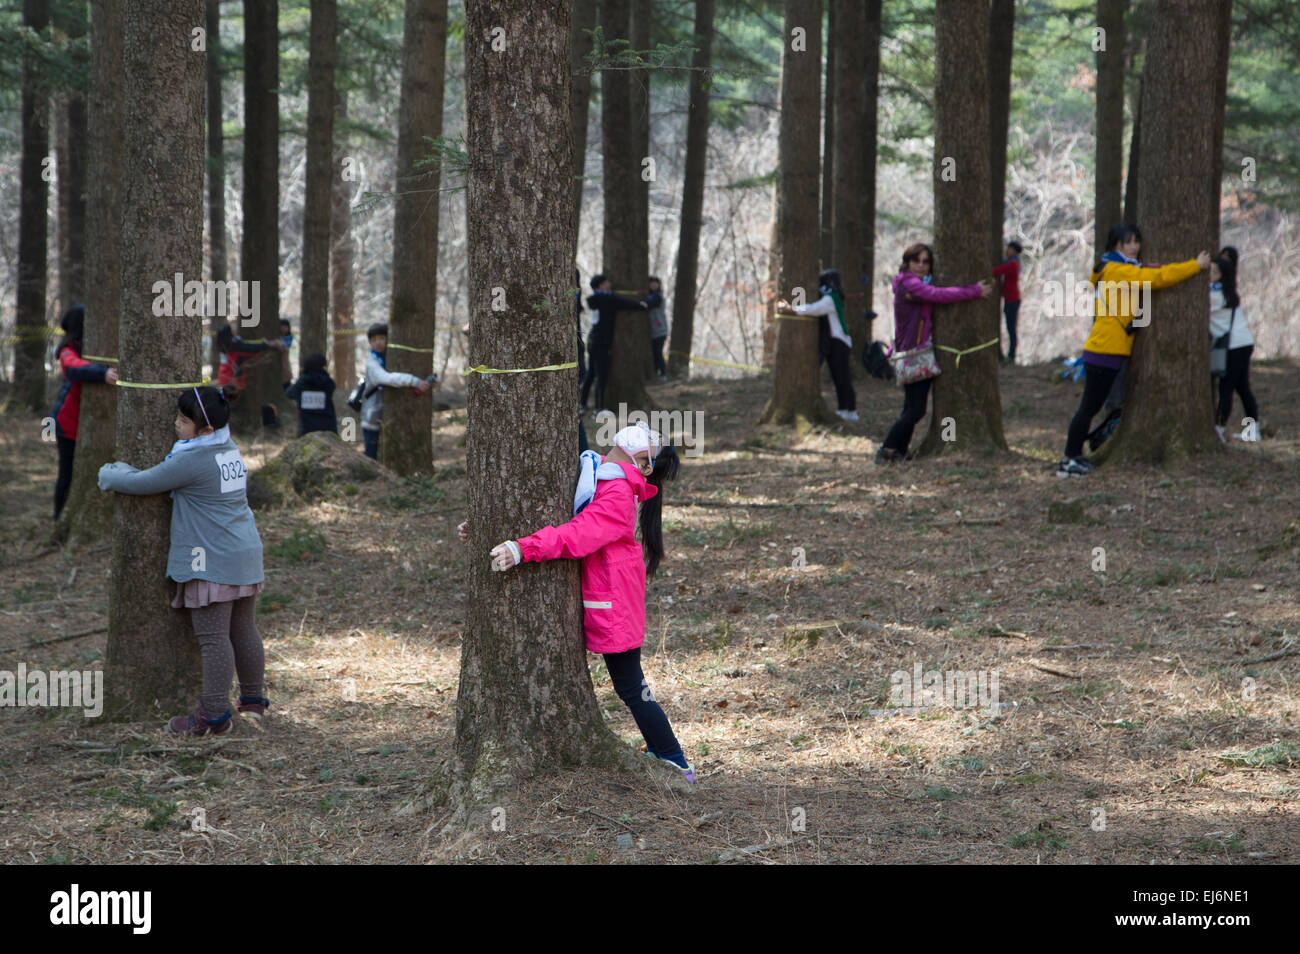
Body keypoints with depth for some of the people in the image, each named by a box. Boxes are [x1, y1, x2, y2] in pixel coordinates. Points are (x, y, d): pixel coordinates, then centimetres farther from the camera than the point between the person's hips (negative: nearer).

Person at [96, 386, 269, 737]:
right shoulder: (230, 451, 11)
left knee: (213, 637, -5)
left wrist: (108, 475, 10)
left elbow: (143, 483, -10)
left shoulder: (191, 462, -18)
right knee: (243, 630, 16)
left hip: (212, 562, -9)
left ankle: (215, 714, -4)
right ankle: (254, 701, 25)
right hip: (245, 555, 9)